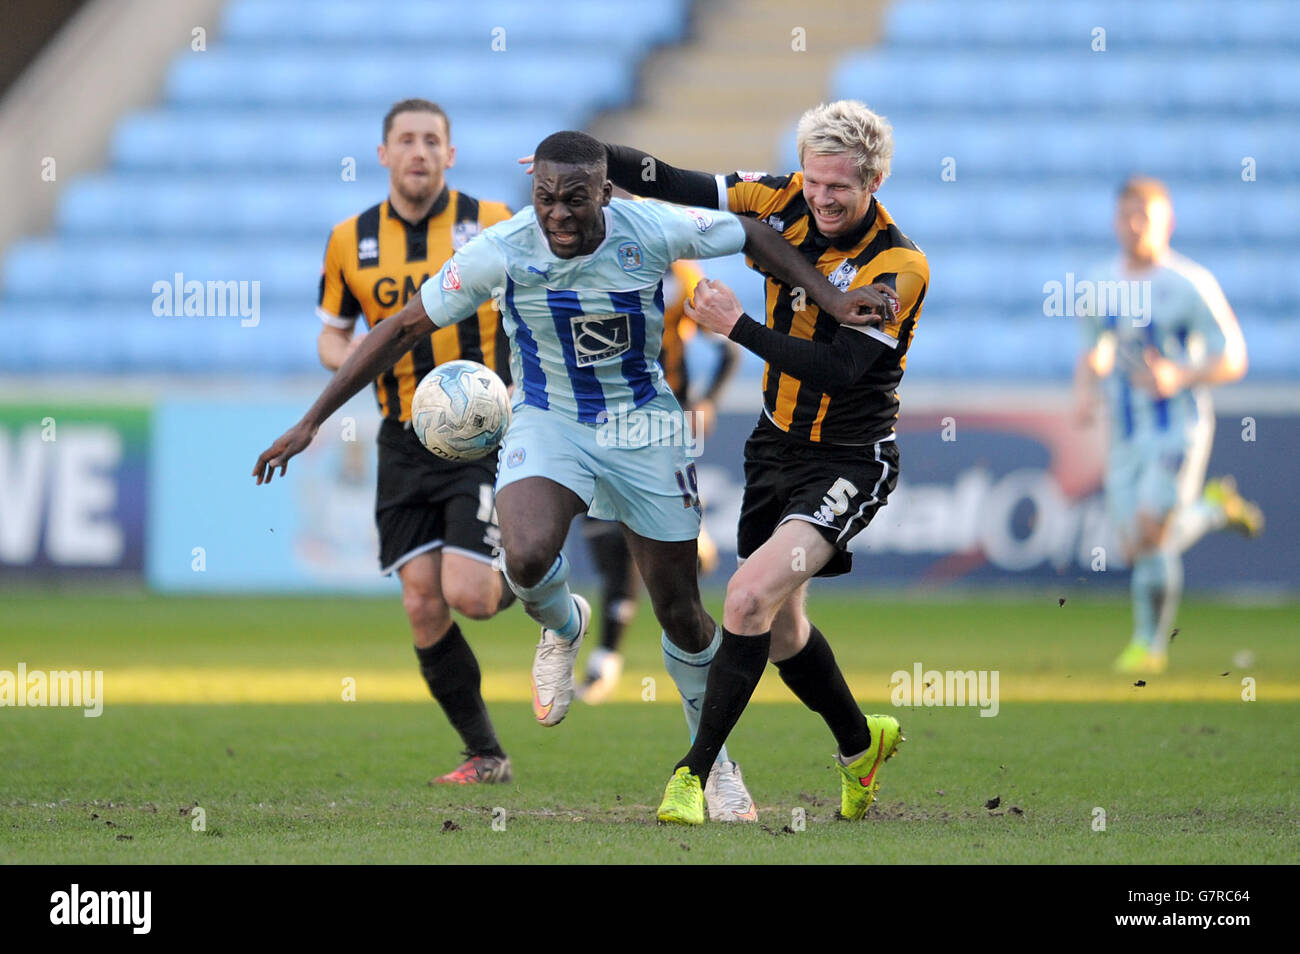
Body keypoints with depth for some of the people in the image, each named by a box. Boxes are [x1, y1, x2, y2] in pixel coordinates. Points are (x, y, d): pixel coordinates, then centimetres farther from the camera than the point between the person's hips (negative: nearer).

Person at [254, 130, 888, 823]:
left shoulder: (651, 231, -18)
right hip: (548, 422, -1)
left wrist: (831, 298, -6)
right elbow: (403, 328, -10)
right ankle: (562, 628, 7)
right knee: (527, 558, -32)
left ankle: (712, 759, 30)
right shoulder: (502, 252, -19)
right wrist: (311, 422, -11)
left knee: (680, 613, 5)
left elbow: (754, 237, 1)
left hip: (643, 427, 1)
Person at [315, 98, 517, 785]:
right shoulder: (350, 241, 5)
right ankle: (484, 755, 12)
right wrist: (345, 355, -9)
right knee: (423, 609, -2)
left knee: (467, 594, -16)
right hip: (405, 442, 3)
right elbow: (331, 334, 15)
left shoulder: (492, 224, -3)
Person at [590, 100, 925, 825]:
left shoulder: (900, 266, -21)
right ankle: (860, 744, 41)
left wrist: (738, 325, -31)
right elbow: (677, 186, -5)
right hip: (779, 443, 7)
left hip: (850, 460, -7)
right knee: (780, 628, 15)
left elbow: (839, 367, -28)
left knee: (752, 597, -23)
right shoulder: (785, 202, -5)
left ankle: (695, 773, -15)